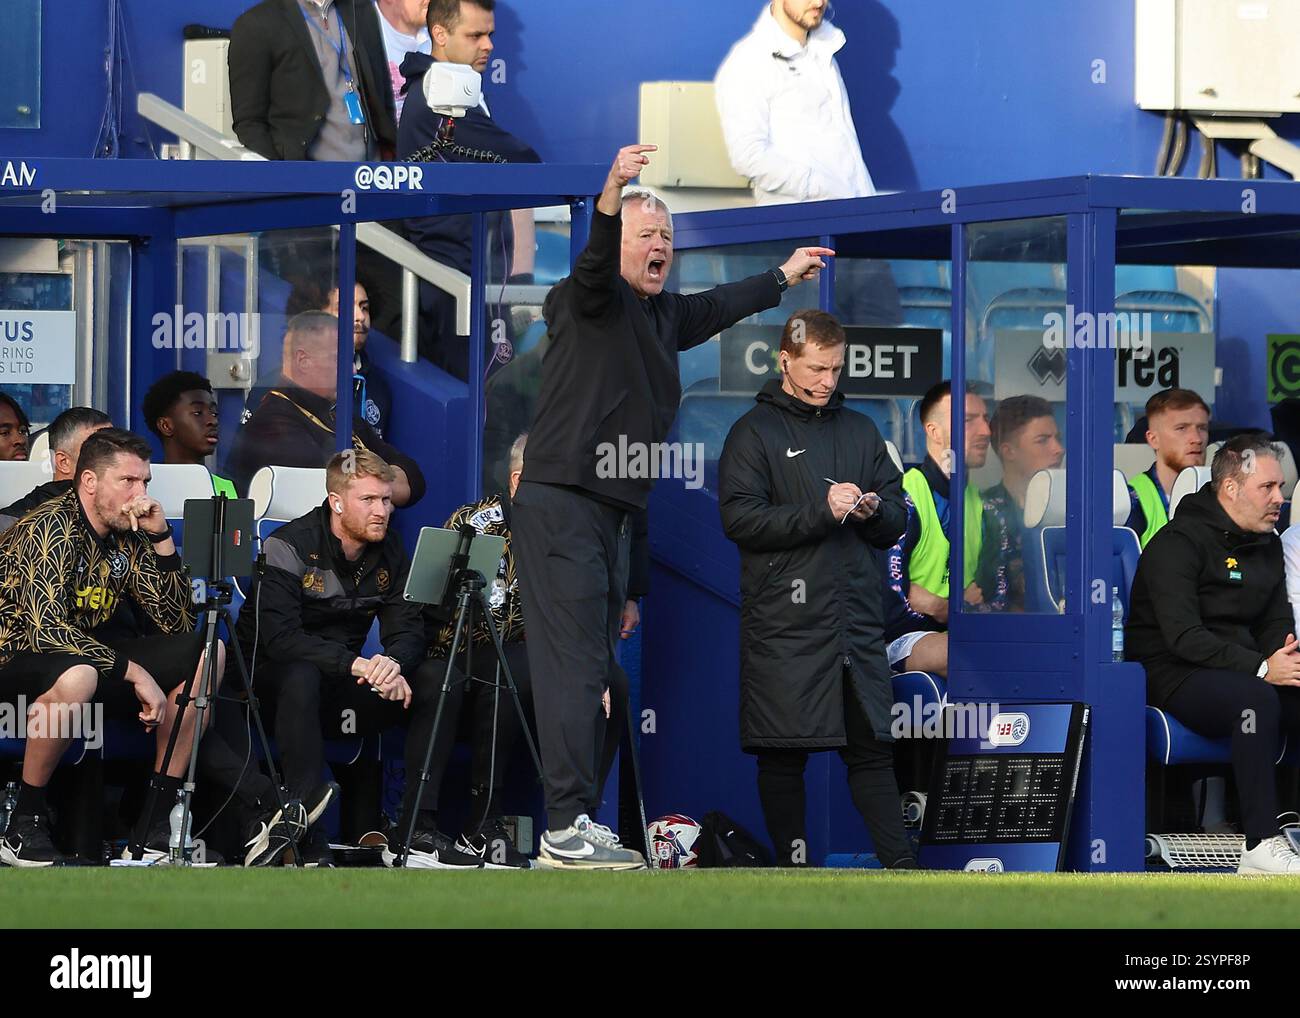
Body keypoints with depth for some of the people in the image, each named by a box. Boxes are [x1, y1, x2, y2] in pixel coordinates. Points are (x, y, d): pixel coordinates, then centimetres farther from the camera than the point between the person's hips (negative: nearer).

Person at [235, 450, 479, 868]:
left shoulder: (390, 550, 4)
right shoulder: (289, 547, -16)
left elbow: (408, 629, -2)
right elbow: (279, 637, -27)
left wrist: (392, 662, -28)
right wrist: (356, 665, -37)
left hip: (344, 682, 6)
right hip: (275, 680, -6)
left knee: (439, 678, -13)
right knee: (301, 676, -40)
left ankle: (416, 832, -17)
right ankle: (307, 842, -42)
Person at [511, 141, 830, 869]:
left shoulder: (664, 315, 18)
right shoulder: (593, 299, -7)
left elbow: (719, 308, 38)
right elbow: (593, 264, -30)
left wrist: (784, 277, 50)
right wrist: (613, 193, -49)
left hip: (613, 510, 10)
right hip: (561, 502, -10)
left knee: (594, 667, 11)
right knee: (574, 663, -14)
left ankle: (575, 820, 15)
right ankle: (565, 829, -19)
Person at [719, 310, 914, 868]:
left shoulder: (860, 430, 18)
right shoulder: (754, 432, 2)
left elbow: (896, 523, 18)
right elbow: (740, 518, -10)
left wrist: (873, 511, -5)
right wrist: (820, 513, -18)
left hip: (856, 618, 4)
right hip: (784, 625, -4)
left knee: (871, 744, 3)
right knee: (783, 753, -2)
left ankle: (900, 866, 2)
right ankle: (792, 867, 5)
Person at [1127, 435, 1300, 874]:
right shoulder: (1178, 543, -10)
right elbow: (1183, 636, -20)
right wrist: (1261, 668, -30)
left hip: (1243, 670, 8)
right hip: (1173, 677, -8)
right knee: (1255, 696, -37)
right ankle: (1261, 846, -41)